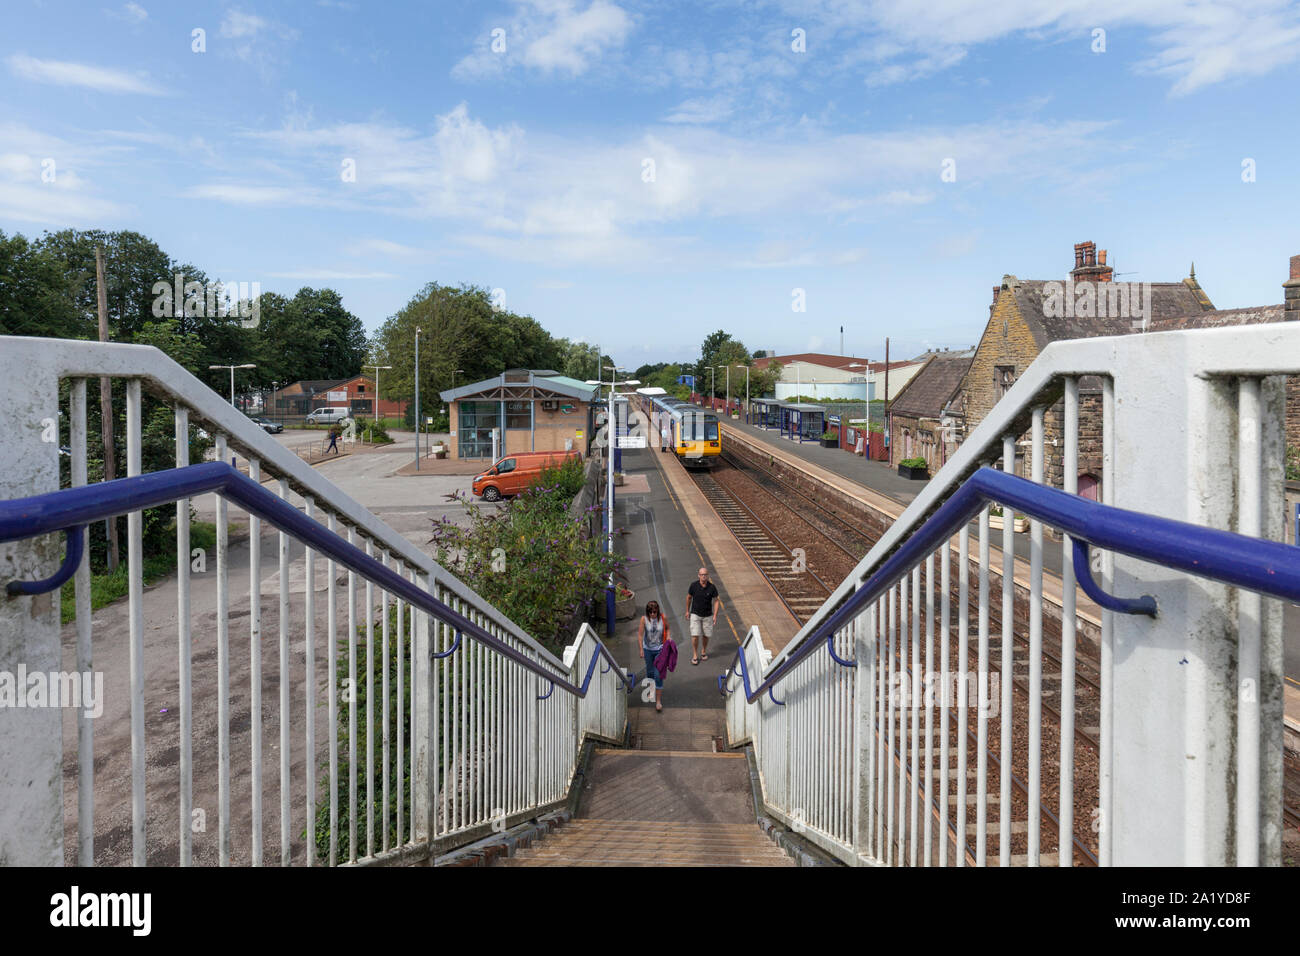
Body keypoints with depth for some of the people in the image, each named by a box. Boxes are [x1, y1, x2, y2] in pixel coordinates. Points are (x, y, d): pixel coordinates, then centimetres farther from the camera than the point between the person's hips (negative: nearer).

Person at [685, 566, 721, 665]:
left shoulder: (712, 587, -15)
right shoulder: (694, 585, -14)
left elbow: (716, 601, -6)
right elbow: (689, 597, 2)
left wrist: (715, 615, -13)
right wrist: (687, 611, 9)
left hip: (707, 615, 1)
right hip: (695, 614, -1)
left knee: (706, 635, 12)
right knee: (695, 635, -8)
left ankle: (704, 651, 37)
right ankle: (695, 655, 9)